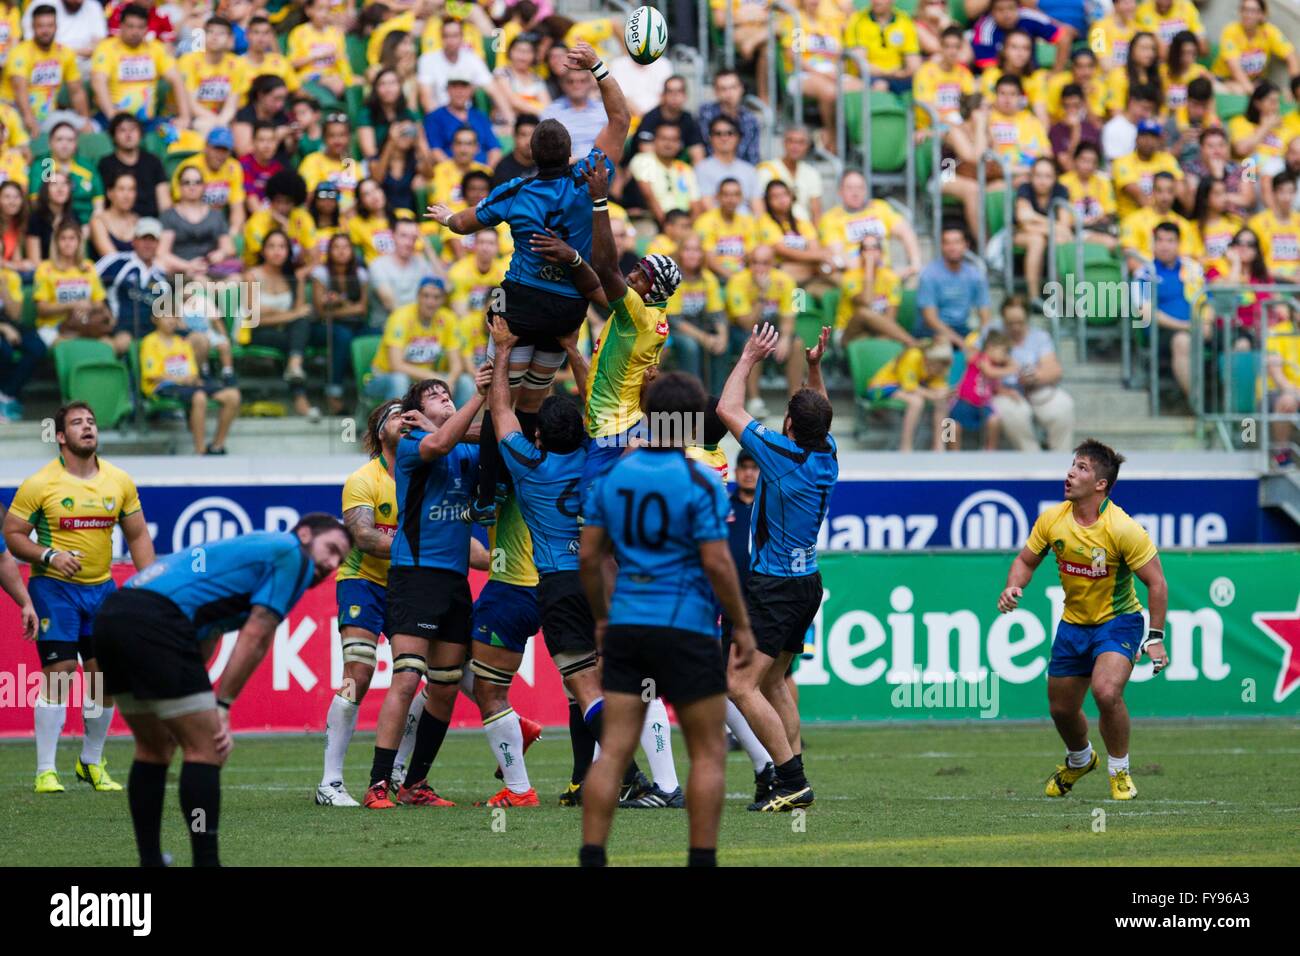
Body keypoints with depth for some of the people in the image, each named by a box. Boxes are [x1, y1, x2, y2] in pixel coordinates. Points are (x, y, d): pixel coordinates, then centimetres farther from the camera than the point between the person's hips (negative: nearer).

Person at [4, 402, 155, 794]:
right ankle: (46, 771, -8)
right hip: (54, 588, -5)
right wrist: (49, 556, -20)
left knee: (105, 675, 4)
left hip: (102, 587, 5)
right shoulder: (39, 485, -8)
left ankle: (92, 762, 21)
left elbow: (137, 535, 13)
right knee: (58, 672, -13)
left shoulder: (119, 482, 5)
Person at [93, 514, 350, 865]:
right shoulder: (292, 554, 7)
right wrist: (222, 707, 1)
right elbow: (254, 639, -1)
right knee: (206, 749, -3)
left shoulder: (256, 547, 33)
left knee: (154, 749, 20)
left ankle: (150, 864, 23)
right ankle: (206, 863, -5)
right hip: (154, 622, -9)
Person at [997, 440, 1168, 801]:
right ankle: (1079, 760, 47)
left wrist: (1155, 637, -20)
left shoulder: (1123, 529, -23)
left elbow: (1156, 582, -17)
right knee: (1061, 708, 13)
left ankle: (1120, 772, -6)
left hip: (1118, 620, -5)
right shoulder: (1052, 520, -9)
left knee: (1106, 691, -29)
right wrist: (1013, 587, -14)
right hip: (1073, 623, 5)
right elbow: (1026, 560, 7)